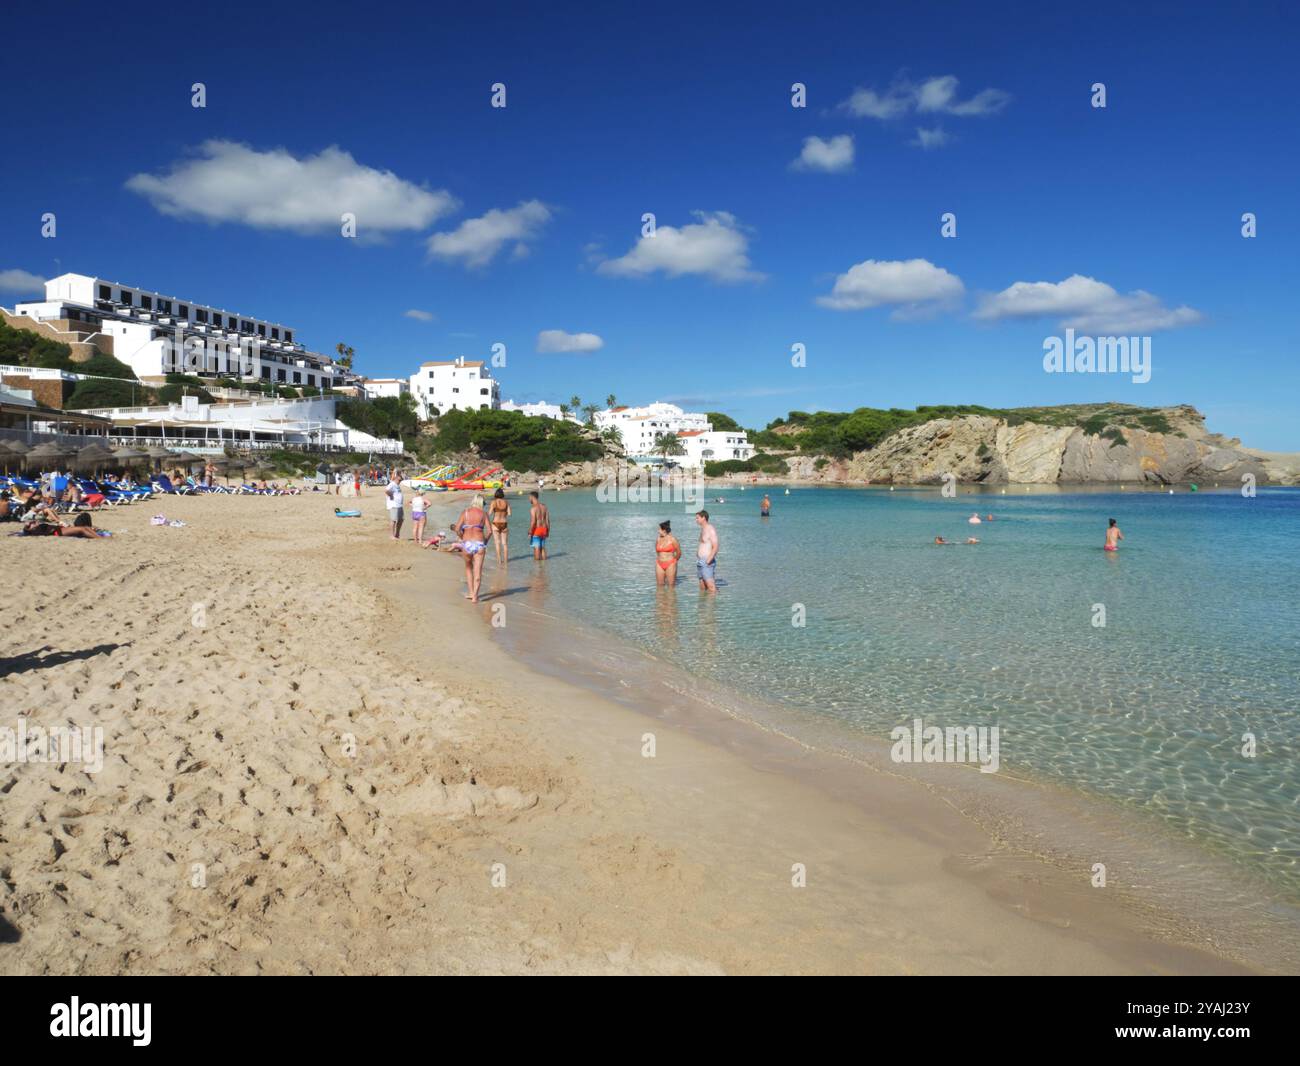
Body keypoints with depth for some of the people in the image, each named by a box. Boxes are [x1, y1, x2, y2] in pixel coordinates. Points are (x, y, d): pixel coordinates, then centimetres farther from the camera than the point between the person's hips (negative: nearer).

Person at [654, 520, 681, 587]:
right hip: (660, 565, 5)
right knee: (659, 586, 5)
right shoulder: (658, 539, 6)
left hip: (670, 565, -5)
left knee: (671, 586, -1)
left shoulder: (672, 539, -8)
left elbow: (679, 553, 1)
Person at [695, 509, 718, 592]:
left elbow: (715, 547, -19)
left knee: (711, 587, -13)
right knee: (702, 588, 10)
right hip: (700, 561, 9)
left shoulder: (711, 530, -12)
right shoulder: (703, 529, 17)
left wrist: (709, 560, -24)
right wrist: (697, 552, 13)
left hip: (707, 562, -9)